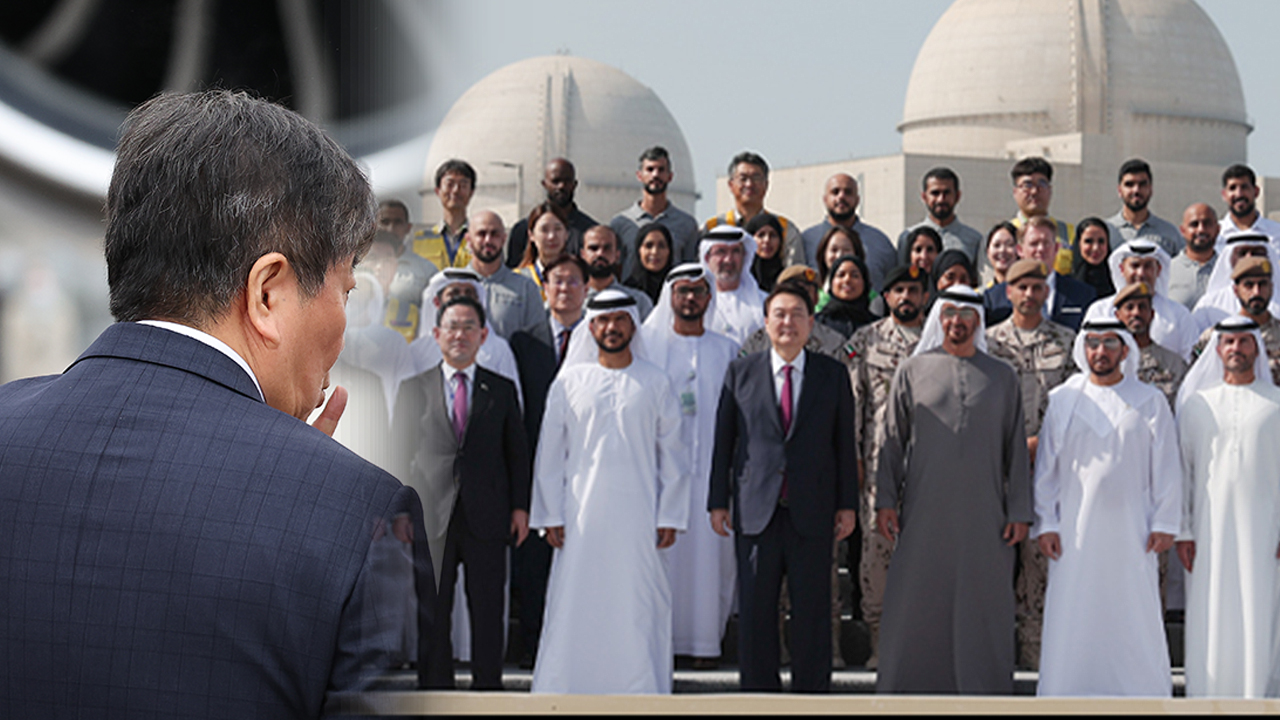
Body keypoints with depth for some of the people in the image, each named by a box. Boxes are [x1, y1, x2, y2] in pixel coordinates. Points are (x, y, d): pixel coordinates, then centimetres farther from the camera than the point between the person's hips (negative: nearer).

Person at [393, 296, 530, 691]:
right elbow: (400, 451, 6)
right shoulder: (414, 389, 7)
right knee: (433, 614, 4)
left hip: (486, 517, 0)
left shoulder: (501, 390, 9)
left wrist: (520, 507, 2)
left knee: (488, 611, 3)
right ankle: (437, 690, 12)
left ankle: (487, 686, 10)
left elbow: (518, 451, 10)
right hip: (431, 518, 0)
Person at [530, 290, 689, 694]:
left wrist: (670, 516, 0)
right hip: (581, 515, 0)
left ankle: (640, 691, 5)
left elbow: (671, 453, 6)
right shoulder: (570, 382, 6)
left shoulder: (654, 383, 5)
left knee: (639, 607, -1)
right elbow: (551, 452, 7)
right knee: (574, 607, -1)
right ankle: (566, 693, 6)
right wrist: (551, 516, 1)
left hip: (637, 516, 0)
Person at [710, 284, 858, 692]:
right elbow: (723, 440, 7)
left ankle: (812, 692, 12)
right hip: (756, 510, 0)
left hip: (812, 512, 0)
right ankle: (758, 691, 13)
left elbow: (844, 443, 8)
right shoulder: (740, 374, 7)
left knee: (812, 611, 3)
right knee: (755, 610, 4)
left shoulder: (833, 376, 7)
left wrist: (847, 505, 3)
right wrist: (718, 501, 3)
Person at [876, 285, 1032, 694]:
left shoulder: (1001, 377, 10)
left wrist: (1019, 511, 3)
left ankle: (980, 691, 8)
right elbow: (893, 440, 8)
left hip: (983, 515, 1)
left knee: (982, 609, 1)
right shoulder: (913, 371, 8)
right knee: (915, 606, -1)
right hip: (924, 513, -1)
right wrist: (886, 499, 1)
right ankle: (904, 695, 6)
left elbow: (1016, 447, 9)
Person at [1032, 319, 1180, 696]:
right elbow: (1046, 467, 7)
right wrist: (1045, 523, 1)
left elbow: (1167, 468, 4)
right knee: (1071, 618, 0)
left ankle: (1142, 693, 8)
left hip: (1130, 530, -1)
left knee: (1134, 616, 1)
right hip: (1074, 531, 1)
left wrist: (1164, 523, -2)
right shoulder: (1063, 400, 6)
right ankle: (1065, 695, 6)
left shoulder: (1150, 402, 4)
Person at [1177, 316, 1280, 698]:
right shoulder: (1197, 403, 9)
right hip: (1210, 526, 1)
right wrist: (1183, 530, 1)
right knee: (1210, 619, -1)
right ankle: (1207, 701, 3)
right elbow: (1181, 468, 8)